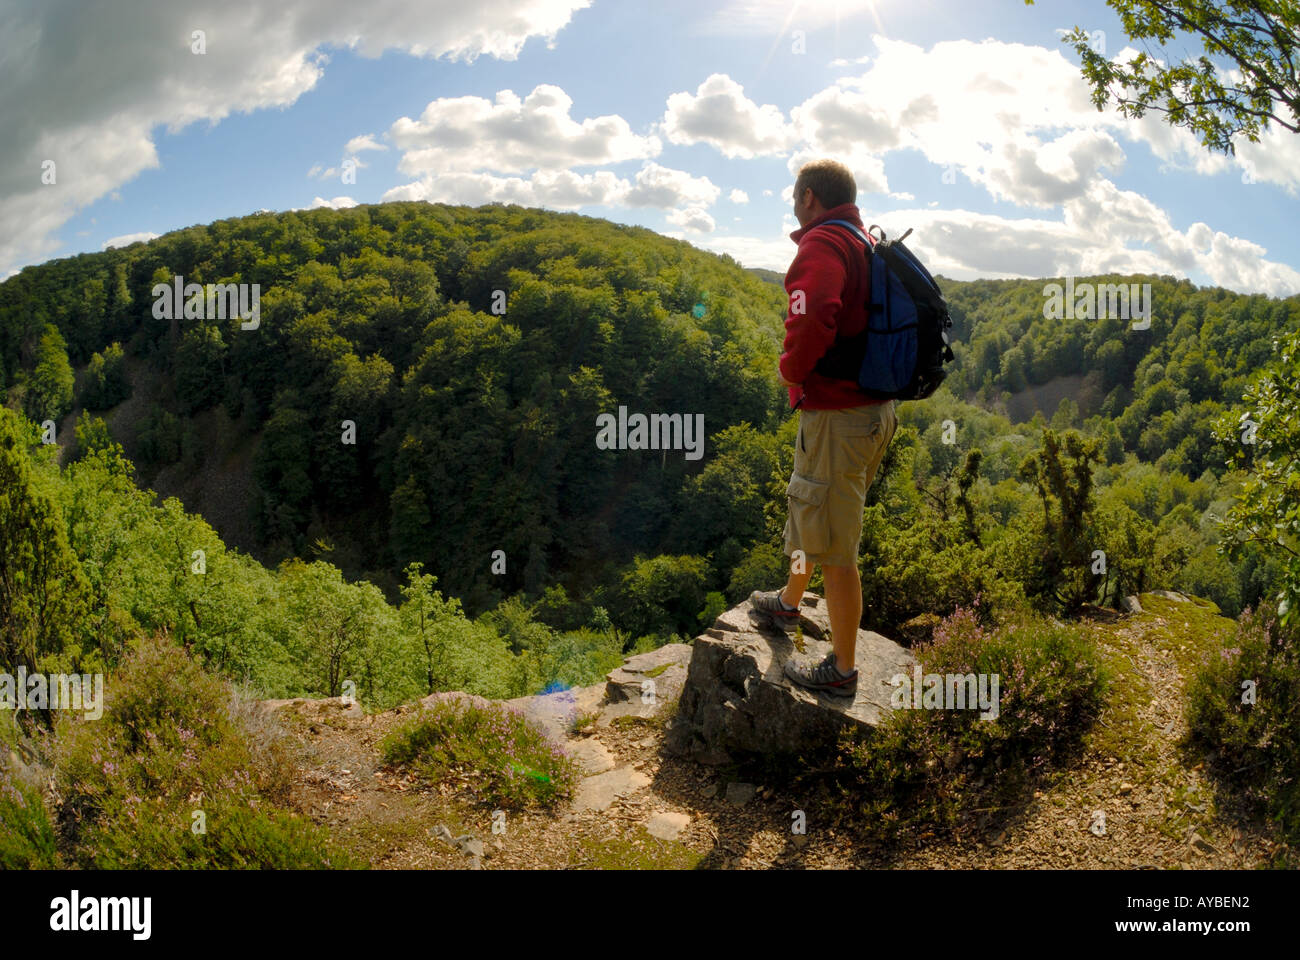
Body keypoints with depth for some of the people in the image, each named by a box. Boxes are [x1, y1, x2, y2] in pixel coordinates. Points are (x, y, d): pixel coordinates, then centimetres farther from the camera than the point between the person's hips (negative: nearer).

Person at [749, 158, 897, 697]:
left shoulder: (822, 244, -15)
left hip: (836, 417, -10)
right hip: (875, 408, 10)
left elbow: (812, 319, -34)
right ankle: (788, 603, 50)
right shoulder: (868, 245, 15)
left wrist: (790, 369, -14)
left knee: (835, 549, 0)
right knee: (809, 512, 28)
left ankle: (842, 671, 12)